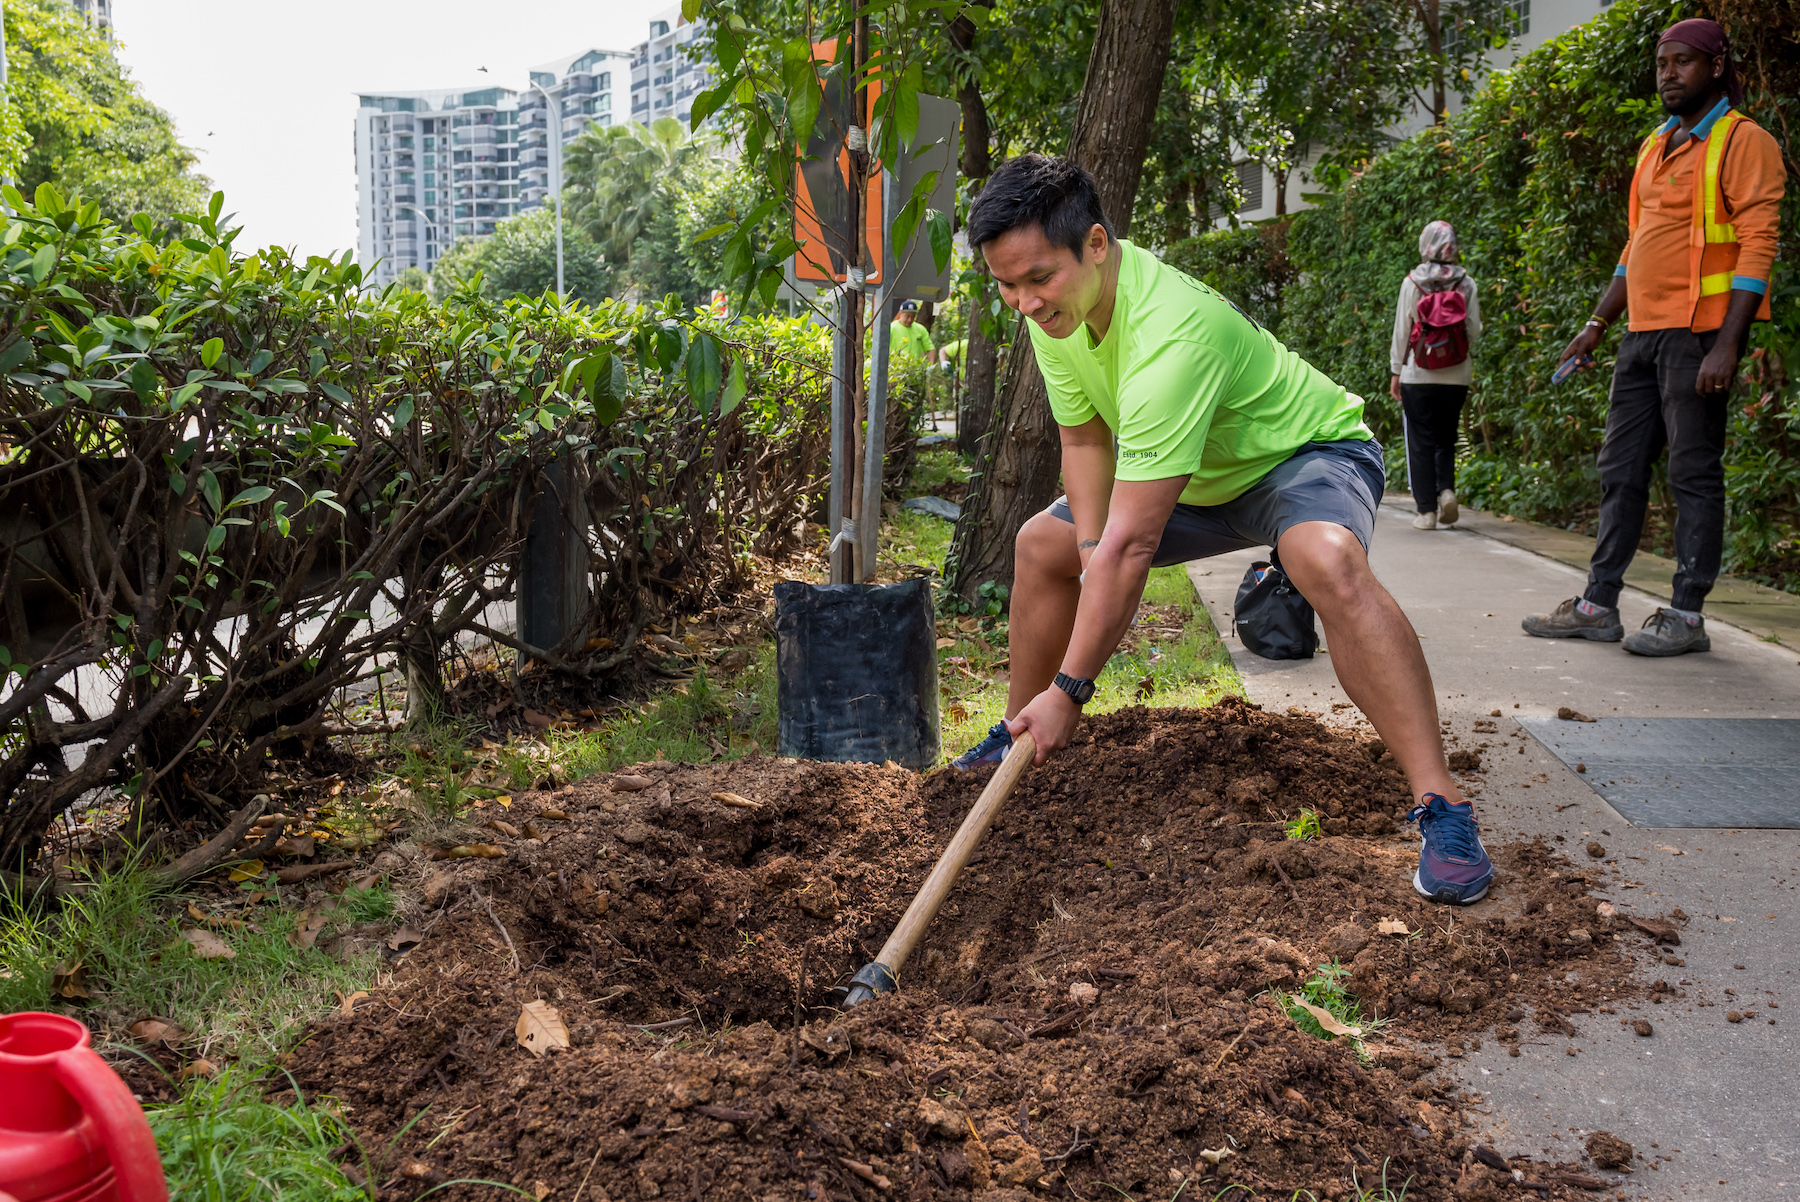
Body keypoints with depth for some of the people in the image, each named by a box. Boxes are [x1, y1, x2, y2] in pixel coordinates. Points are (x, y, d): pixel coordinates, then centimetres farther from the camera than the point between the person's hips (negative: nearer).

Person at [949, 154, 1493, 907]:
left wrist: (1070, 688, -37)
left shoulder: (1167, 335, -40)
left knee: (1329, 561, -40)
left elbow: (1130, 544, -41)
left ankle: (1442, 805, -35)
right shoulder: (1055, 302, -14)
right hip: (1200, 478, 8)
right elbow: (1085, 439, -2)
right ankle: (1016, 736, 23)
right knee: (1041, 544, 5)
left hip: (1307, 453, -8)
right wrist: (1090, 552, -18)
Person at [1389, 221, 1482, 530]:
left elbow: (1402, 330, -2)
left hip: (1417, 374, -2)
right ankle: (1447, 489, -8)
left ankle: (1427, 510, 0)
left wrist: (1395, 371, 5)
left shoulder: (1412, 283, -4)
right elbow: (1474, 331, 2)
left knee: (1421, 441, 3)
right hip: (1457, 376, 2)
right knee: (1446, 438, 15)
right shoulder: (1467, 284, 0)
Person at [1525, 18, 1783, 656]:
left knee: (1694, 474, -4)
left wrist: (1726, 345, -20)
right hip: (1643, 333, 8)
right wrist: (1596, 324, 19)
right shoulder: (1654, 147, 19)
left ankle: (1686, 616, 2)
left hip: (1698, 333, -8)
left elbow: (1756, 248, -12)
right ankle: (1598, 605, 14)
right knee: (1620, 470, 8)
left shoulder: (1742, 142, -5)